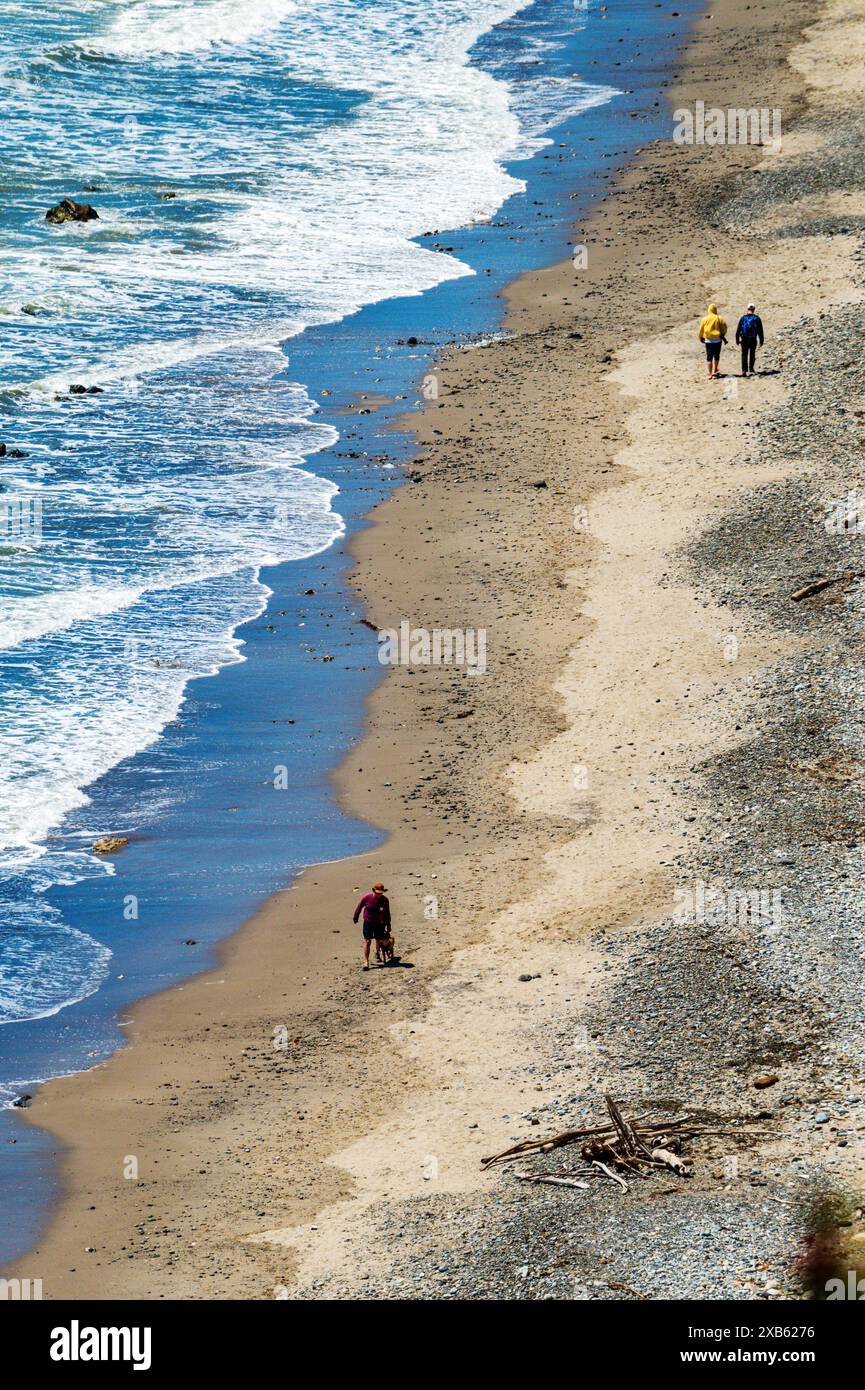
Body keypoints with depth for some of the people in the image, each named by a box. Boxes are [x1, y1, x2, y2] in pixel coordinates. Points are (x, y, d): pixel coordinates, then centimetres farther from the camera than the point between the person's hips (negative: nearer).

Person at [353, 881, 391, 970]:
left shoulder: (385, 900, -10)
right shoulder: (367, 898, -15)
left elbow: (387, 914, 1)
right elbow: (359, 907, 2)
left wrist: (388, 928, 5)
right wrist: (356, 917, 14)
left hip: (380, 924, 2)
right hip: (368, 922, -2)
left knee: (379, 941, 14)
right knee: (367, 941, -9)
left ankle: (377, 954, 46)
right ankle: (366, 962, -7)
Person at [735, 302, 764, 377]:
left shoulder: (743, 318, -3)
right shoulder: (757, 318, -2)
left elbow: (738, 330, -3)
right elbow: (760, 331, 1)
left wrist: (737, 340, 4)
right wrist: (761, 341, 8)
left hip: (744, 339, -1)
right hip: (753, 340, 1)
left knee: (744, 355, 7)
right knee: (752, 355, 13)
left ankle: (744, 370, -2)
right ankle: (750, 370, 15)